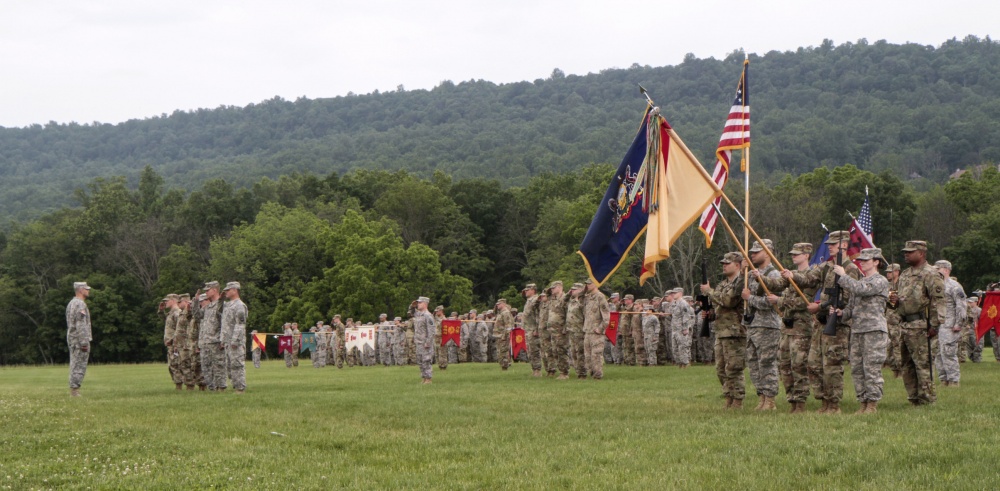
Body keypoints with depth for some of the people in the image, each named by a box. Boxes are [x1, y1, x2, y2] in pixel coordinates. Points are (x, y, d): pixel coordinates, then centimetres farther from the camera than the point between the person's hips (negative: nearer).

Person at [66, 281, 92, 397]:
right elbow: (81, 325, -21)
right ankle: (75, 390, -7)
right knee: (79, 367, -7)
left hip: (72, 340, 10)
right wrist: (84, 343, -22)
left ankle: (73, 391, 12)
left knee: (75, 366, 11)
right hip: (80, 339, -10)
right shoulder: (80, 304, -15)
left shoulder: (71, 303, 16)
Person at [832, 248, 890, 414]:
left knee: (872, 369, -7)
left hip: (874, 330, -8)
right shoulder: (859, 281, 20)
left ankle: (873, 404, -3)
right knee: (856, 369, 6)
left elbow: (859, 289, -22)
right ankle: (863, 402, 12)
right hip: (857, 330, 8)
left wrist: (842, 275, -10)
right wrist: (841, 313, 0)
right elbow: (852, 306, 22)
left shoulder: (880, 281, -5)